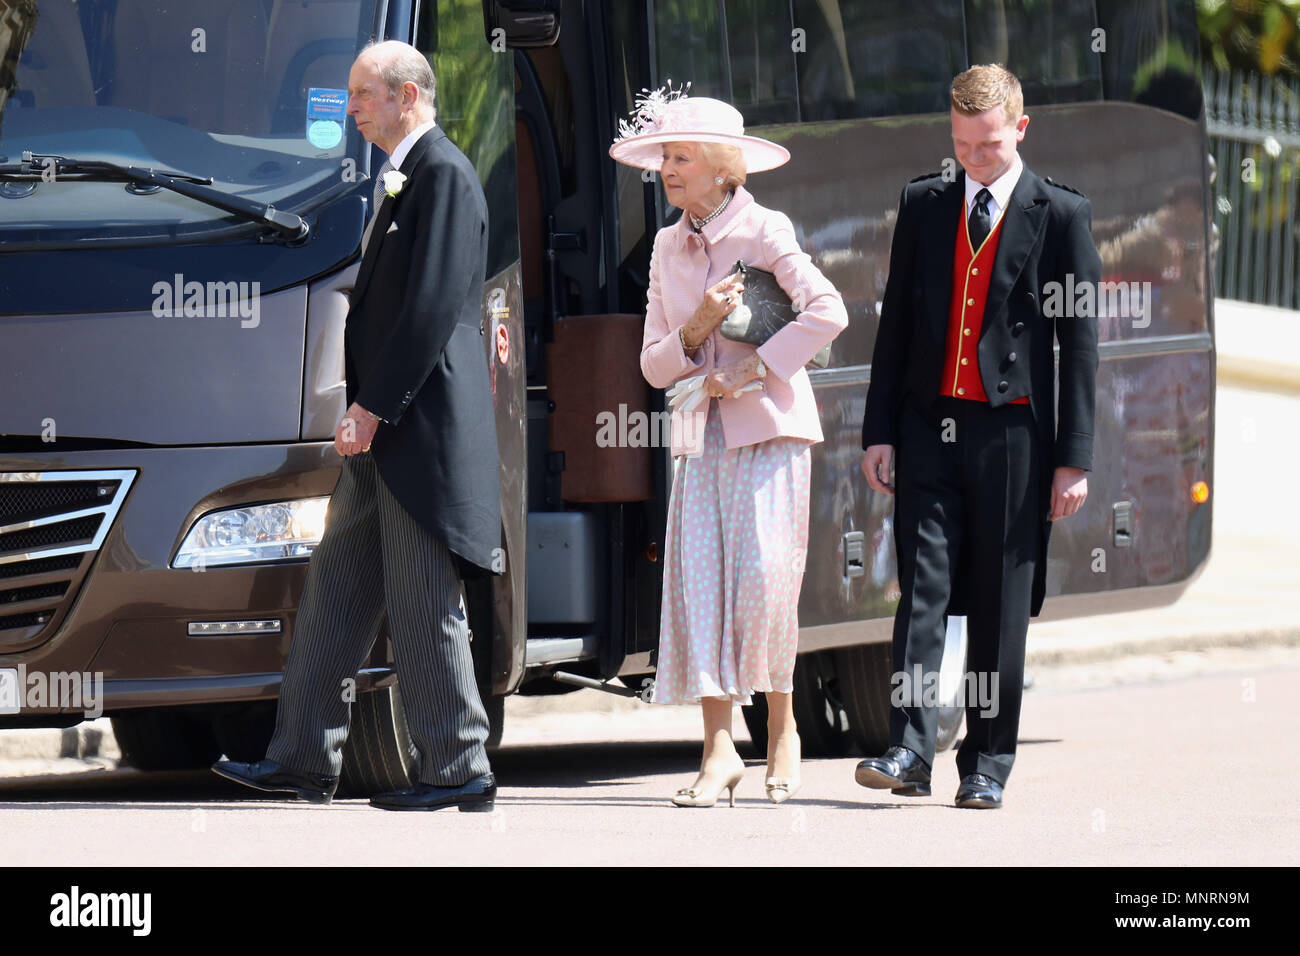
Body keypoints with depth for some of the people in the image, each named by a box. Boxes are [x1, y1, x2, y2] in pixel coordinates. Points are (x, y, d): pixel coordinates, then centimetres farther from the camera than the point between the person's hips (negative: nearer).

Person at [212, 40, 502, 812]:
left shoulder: (445, 175, -12)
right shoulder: (403, 181, 20)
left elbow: (435, 306, -20)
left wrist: (374, 407, -19)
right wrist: (366, 410, 16)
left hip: (425, 429, -11)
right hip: (385, 435, 11)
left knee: (425, 606, -6)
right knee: (338, 589, 10)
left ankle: (459, 770, -1)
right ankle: (305, 758, 13)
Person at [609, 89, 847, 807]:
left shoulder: (764, 232, -4)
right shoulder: (668, 248, 13)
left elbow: (827, 312, -17)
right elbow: (654, 366, 11)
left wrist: (751, 369, -17)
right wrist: (695, 331, -9)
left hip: (769, 430, -5)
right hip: (700, 436, 5)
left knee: (762, 577, -13)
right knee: (697, 581, -7)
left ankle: (782, 728, 5)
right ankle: (719, 748, -9)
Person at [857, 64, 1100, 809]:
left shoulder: (1061, 215, 0)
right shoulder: (922, 204, 9)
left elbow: (1080, 341, -1)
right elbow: (896, 321, 12)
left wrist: (1074, 458, -5)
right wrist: (879, 431, 5)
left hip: (1012, 431, -2)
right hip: (929, 427, 2)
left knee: (1002, 605, 3)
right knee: (924, 587, -6)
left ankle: (988, 765, 9)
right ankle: (910, 752, -11)